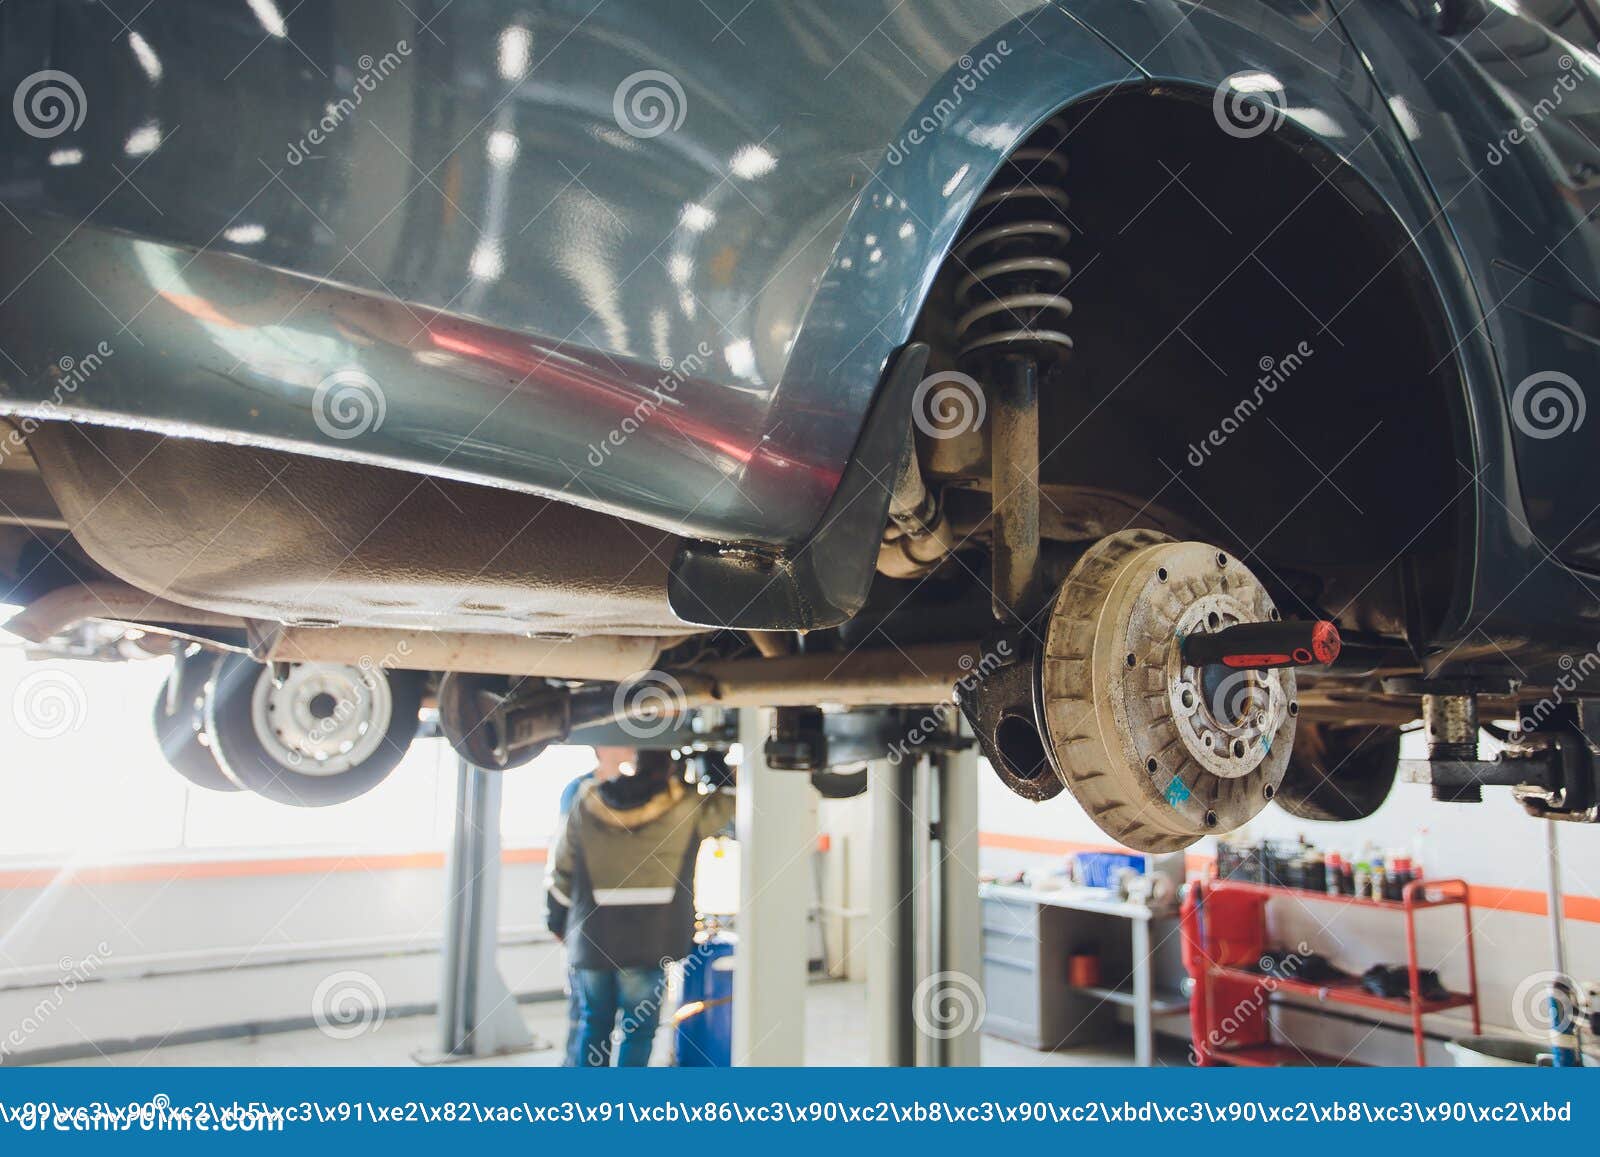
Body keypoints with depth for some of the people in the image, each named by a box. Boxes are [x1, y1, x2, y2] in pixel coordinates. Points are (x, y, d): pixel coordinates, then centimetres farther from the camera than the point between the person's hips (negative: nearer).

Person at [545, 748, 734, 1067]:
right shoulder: (686, 808, -7)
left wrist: (558, 922, 19)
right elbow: (730, 798, 7)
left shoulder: (586, 804, 0)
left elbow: (561, 870, 7)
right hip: (647, 946, -3)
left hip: (590, 940, 3)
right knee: (638, 1029, 8)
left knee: (593, 1025, 18)